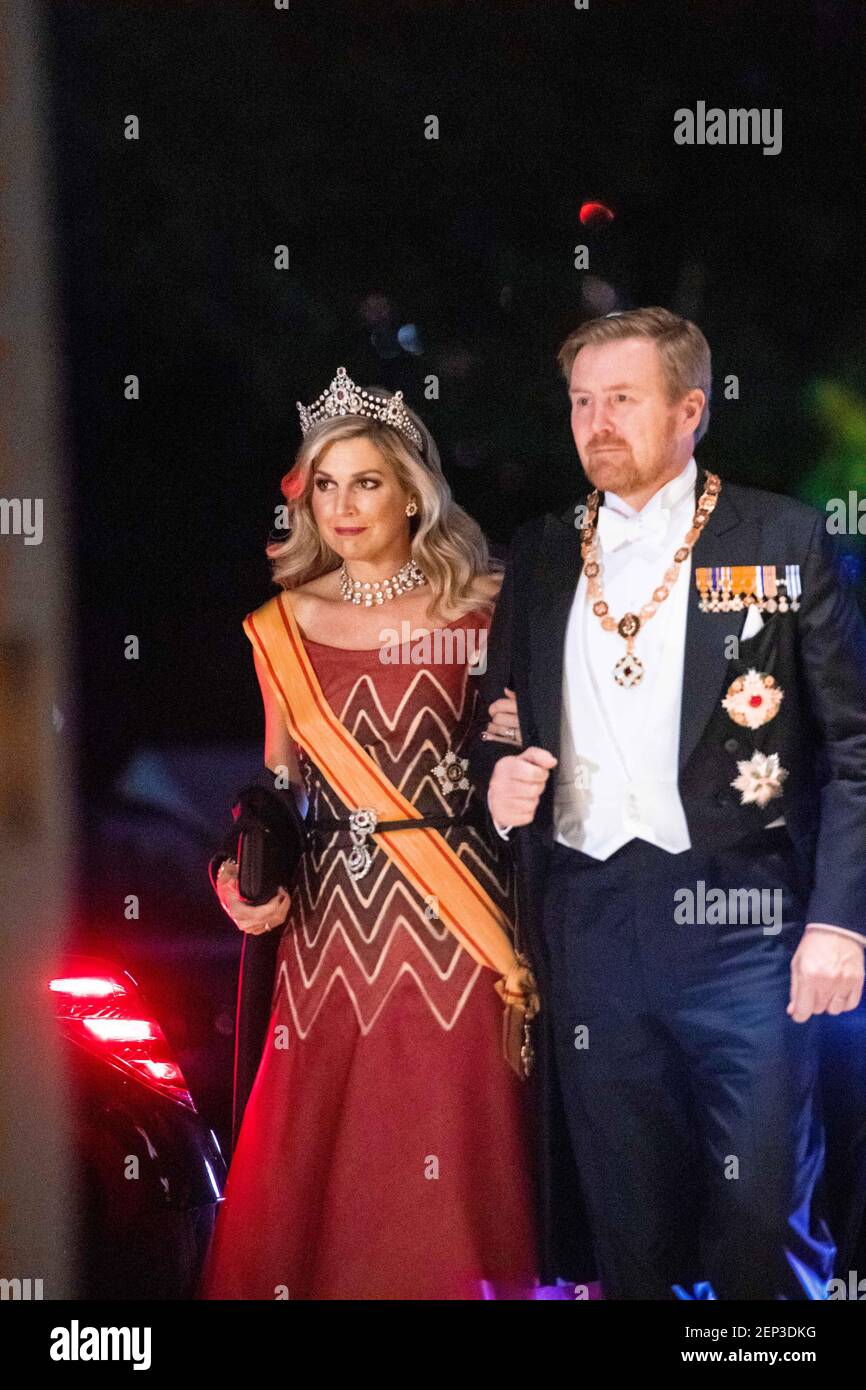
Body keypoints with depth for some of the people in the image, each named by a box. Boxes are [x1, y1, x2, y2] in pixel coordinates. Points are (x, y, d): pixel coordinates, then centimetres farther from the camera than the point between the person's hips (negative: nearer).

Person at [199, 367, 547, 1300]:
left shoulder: (475, 611, 3)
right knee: (322, 1158, 4)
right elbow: (279, 776, 15)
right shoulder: (283, 625, 8)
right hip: (332, 916, 2)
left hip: (456, 912, -2)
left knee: (451, 1148, -1)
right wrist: (247, 871, 0)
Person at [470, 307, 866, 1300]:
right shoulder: (542, 555, 13)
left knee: (763, 1218, -5)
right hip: (589, 926, 4)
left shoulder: (780, 541, 1)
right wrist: (497, 779, -2)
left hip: (739, 920, -4)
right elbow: (501, 722, 21)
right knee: (629, 1219, 10)